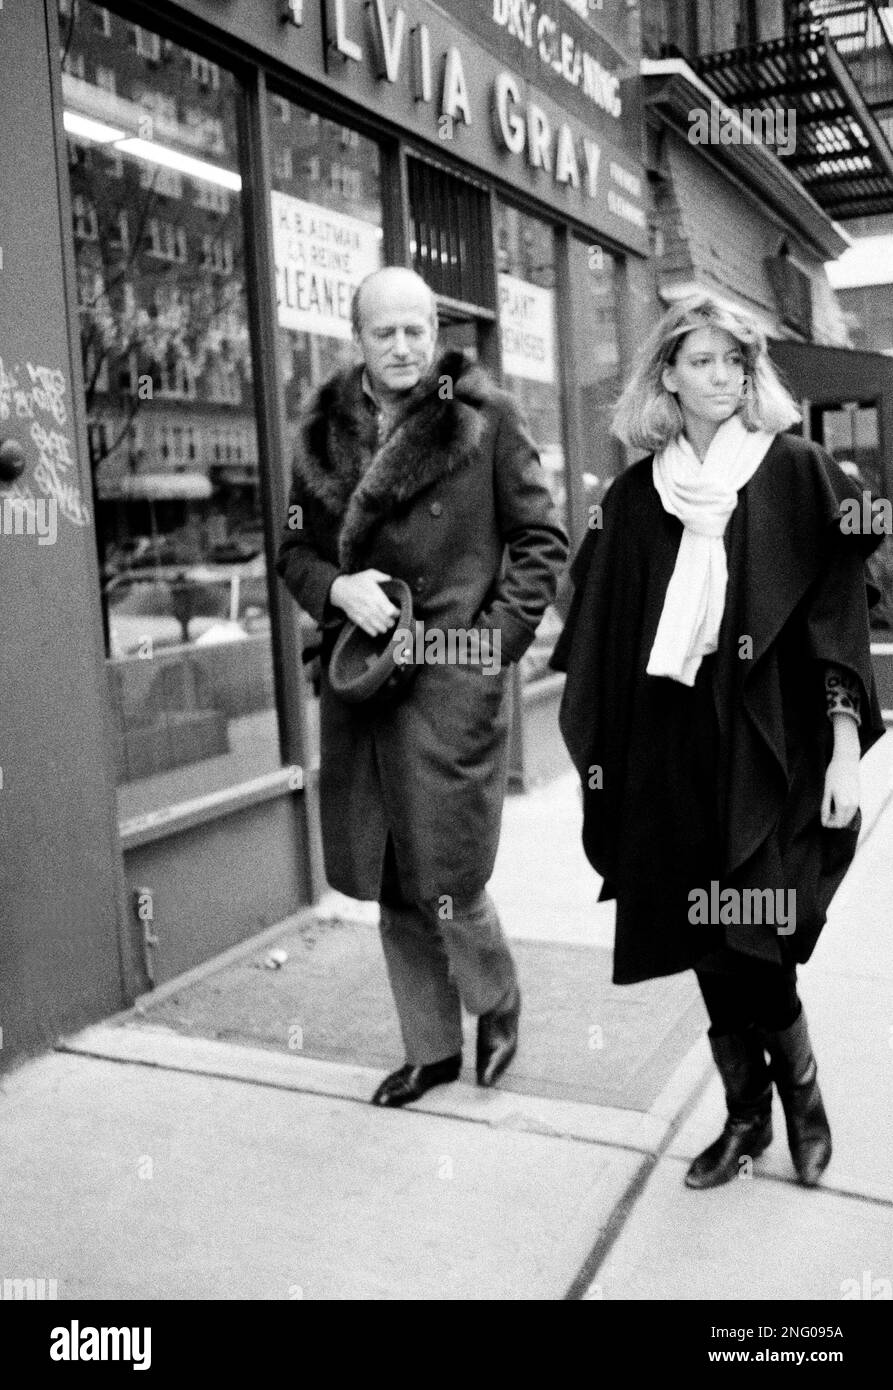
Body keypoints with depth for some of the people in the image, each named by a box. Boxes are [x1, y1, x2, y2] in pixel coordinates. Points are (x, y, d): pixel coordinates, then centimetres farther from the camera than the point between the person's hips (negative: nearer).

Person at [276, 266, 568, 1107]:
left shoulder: (485, 418, -3)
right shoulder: (324, 429, 8)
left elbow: (540, 540, 0)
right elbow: (294, 548, 14)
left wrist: (497, 637, -9)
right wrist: (337, 588, -7)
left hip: (453, 675, -4)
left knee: (447, 880, -1)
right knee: (390, 886, 11)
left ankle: (497, 1004, 32)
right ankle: (430, 1048, 31)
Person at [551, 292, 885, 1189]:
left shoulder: (798, 474, 1)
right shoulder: (634, 496, 8)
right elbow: (604, 634, 9)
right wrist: (599, 753, 7)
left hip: (771, 743, -3)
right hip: (670, 748, 3)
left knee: (750, 938, -6)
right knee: (705, 943, 8)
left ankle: (797, 1089, 23)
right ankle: (747, 1112, 26)